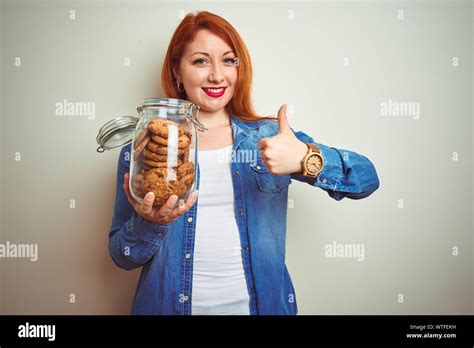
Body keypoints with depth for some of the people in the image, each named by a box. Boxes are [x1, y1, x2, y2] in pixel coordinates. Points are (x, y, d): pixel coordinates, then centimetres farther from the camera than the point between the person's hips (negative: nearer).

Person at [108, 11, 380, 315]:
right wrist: (148, 224, -24)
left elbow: (366, 179, -10)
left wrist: (306, 159, -29)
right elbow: (121, 255, -2)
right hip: (170, 303, 0)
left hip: (264, 302, 1)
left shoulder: (270, 136, -4)